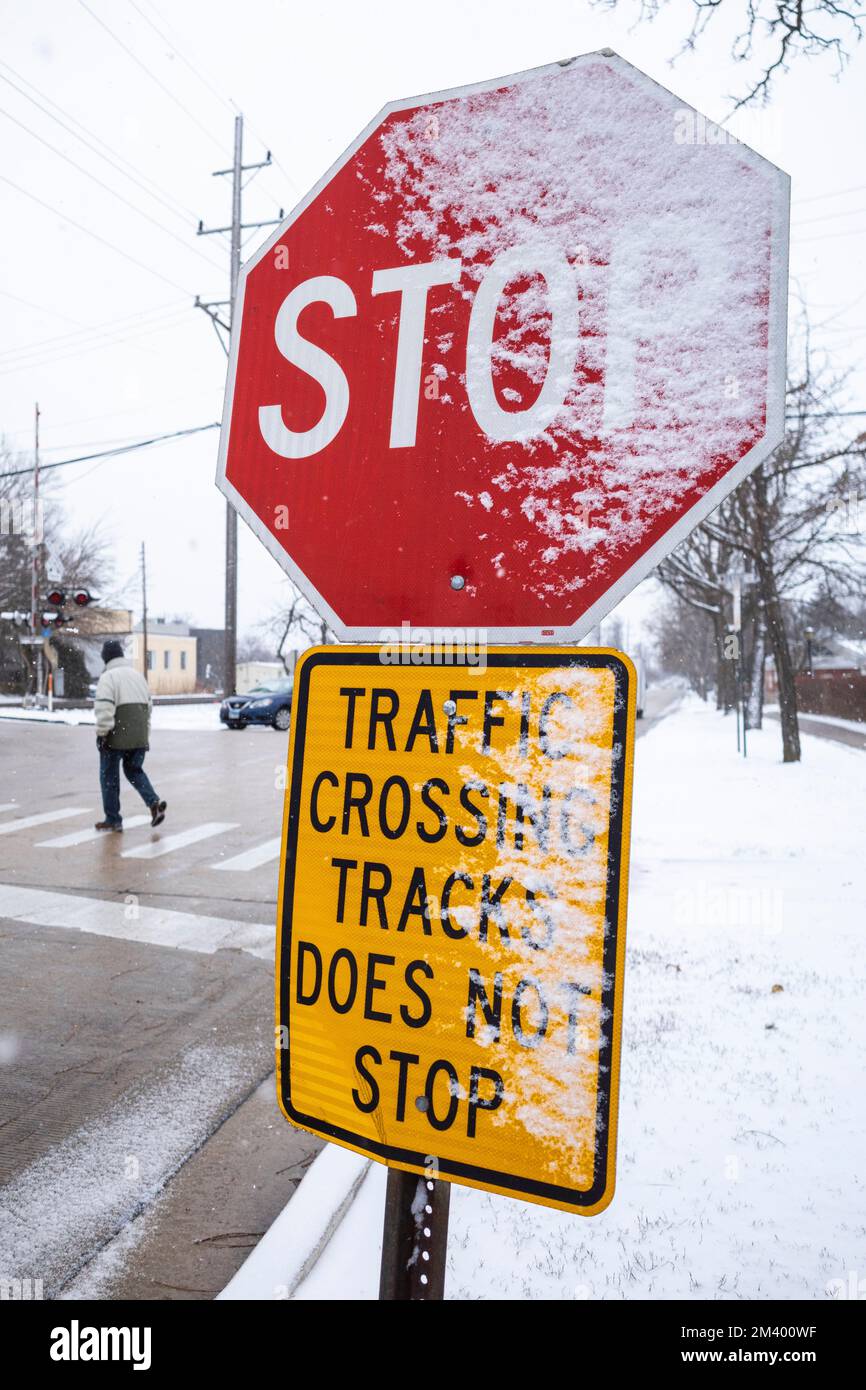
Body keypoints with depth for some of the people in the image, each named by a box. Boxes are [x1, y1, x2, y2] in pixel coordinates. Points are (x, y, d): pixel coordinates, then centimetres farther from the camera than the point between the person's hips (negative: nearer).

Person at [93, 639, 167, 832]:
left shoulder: (108, 677, -9)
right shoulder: (138, 675, 15)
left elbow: (104, 709, -19)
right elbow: (148, 706, 18)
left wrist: (102, 733, -11)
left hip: (116, 738, -6)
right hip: (139, 737, 6)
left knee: (109, 776, 8)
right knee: (134, 770, 19)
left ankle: (113, 819, 13)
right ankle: (154, 803, -2)